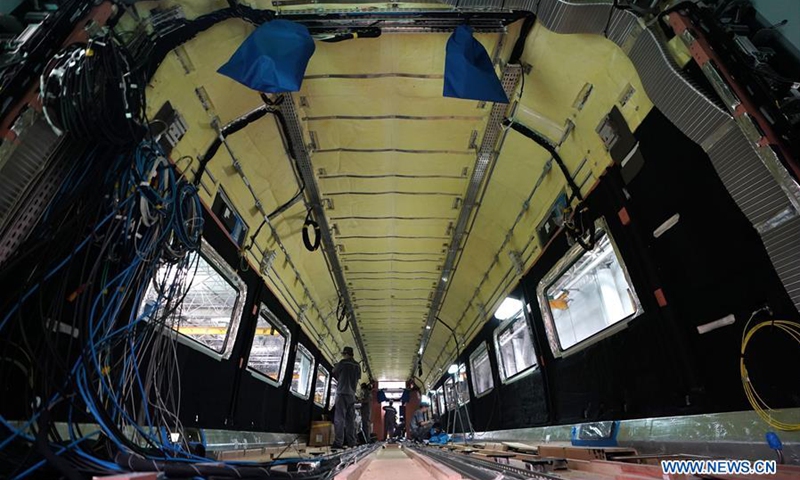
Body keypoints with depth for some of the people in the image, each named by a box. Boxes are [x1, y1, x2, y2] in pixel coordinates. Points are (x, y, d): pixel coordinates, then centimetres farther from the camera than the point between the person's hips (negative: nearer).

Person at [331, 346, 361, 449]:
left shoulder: (342, 362, -5)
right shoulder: (358, 365, 11)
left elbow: (334, 374, 7)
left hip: (342, 393, -6)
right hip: (352, 394, 6)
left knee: (339, 418, -6)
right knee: (351, 419, 9)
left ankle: (338, 442, -10)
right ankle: (351, 442, 9)